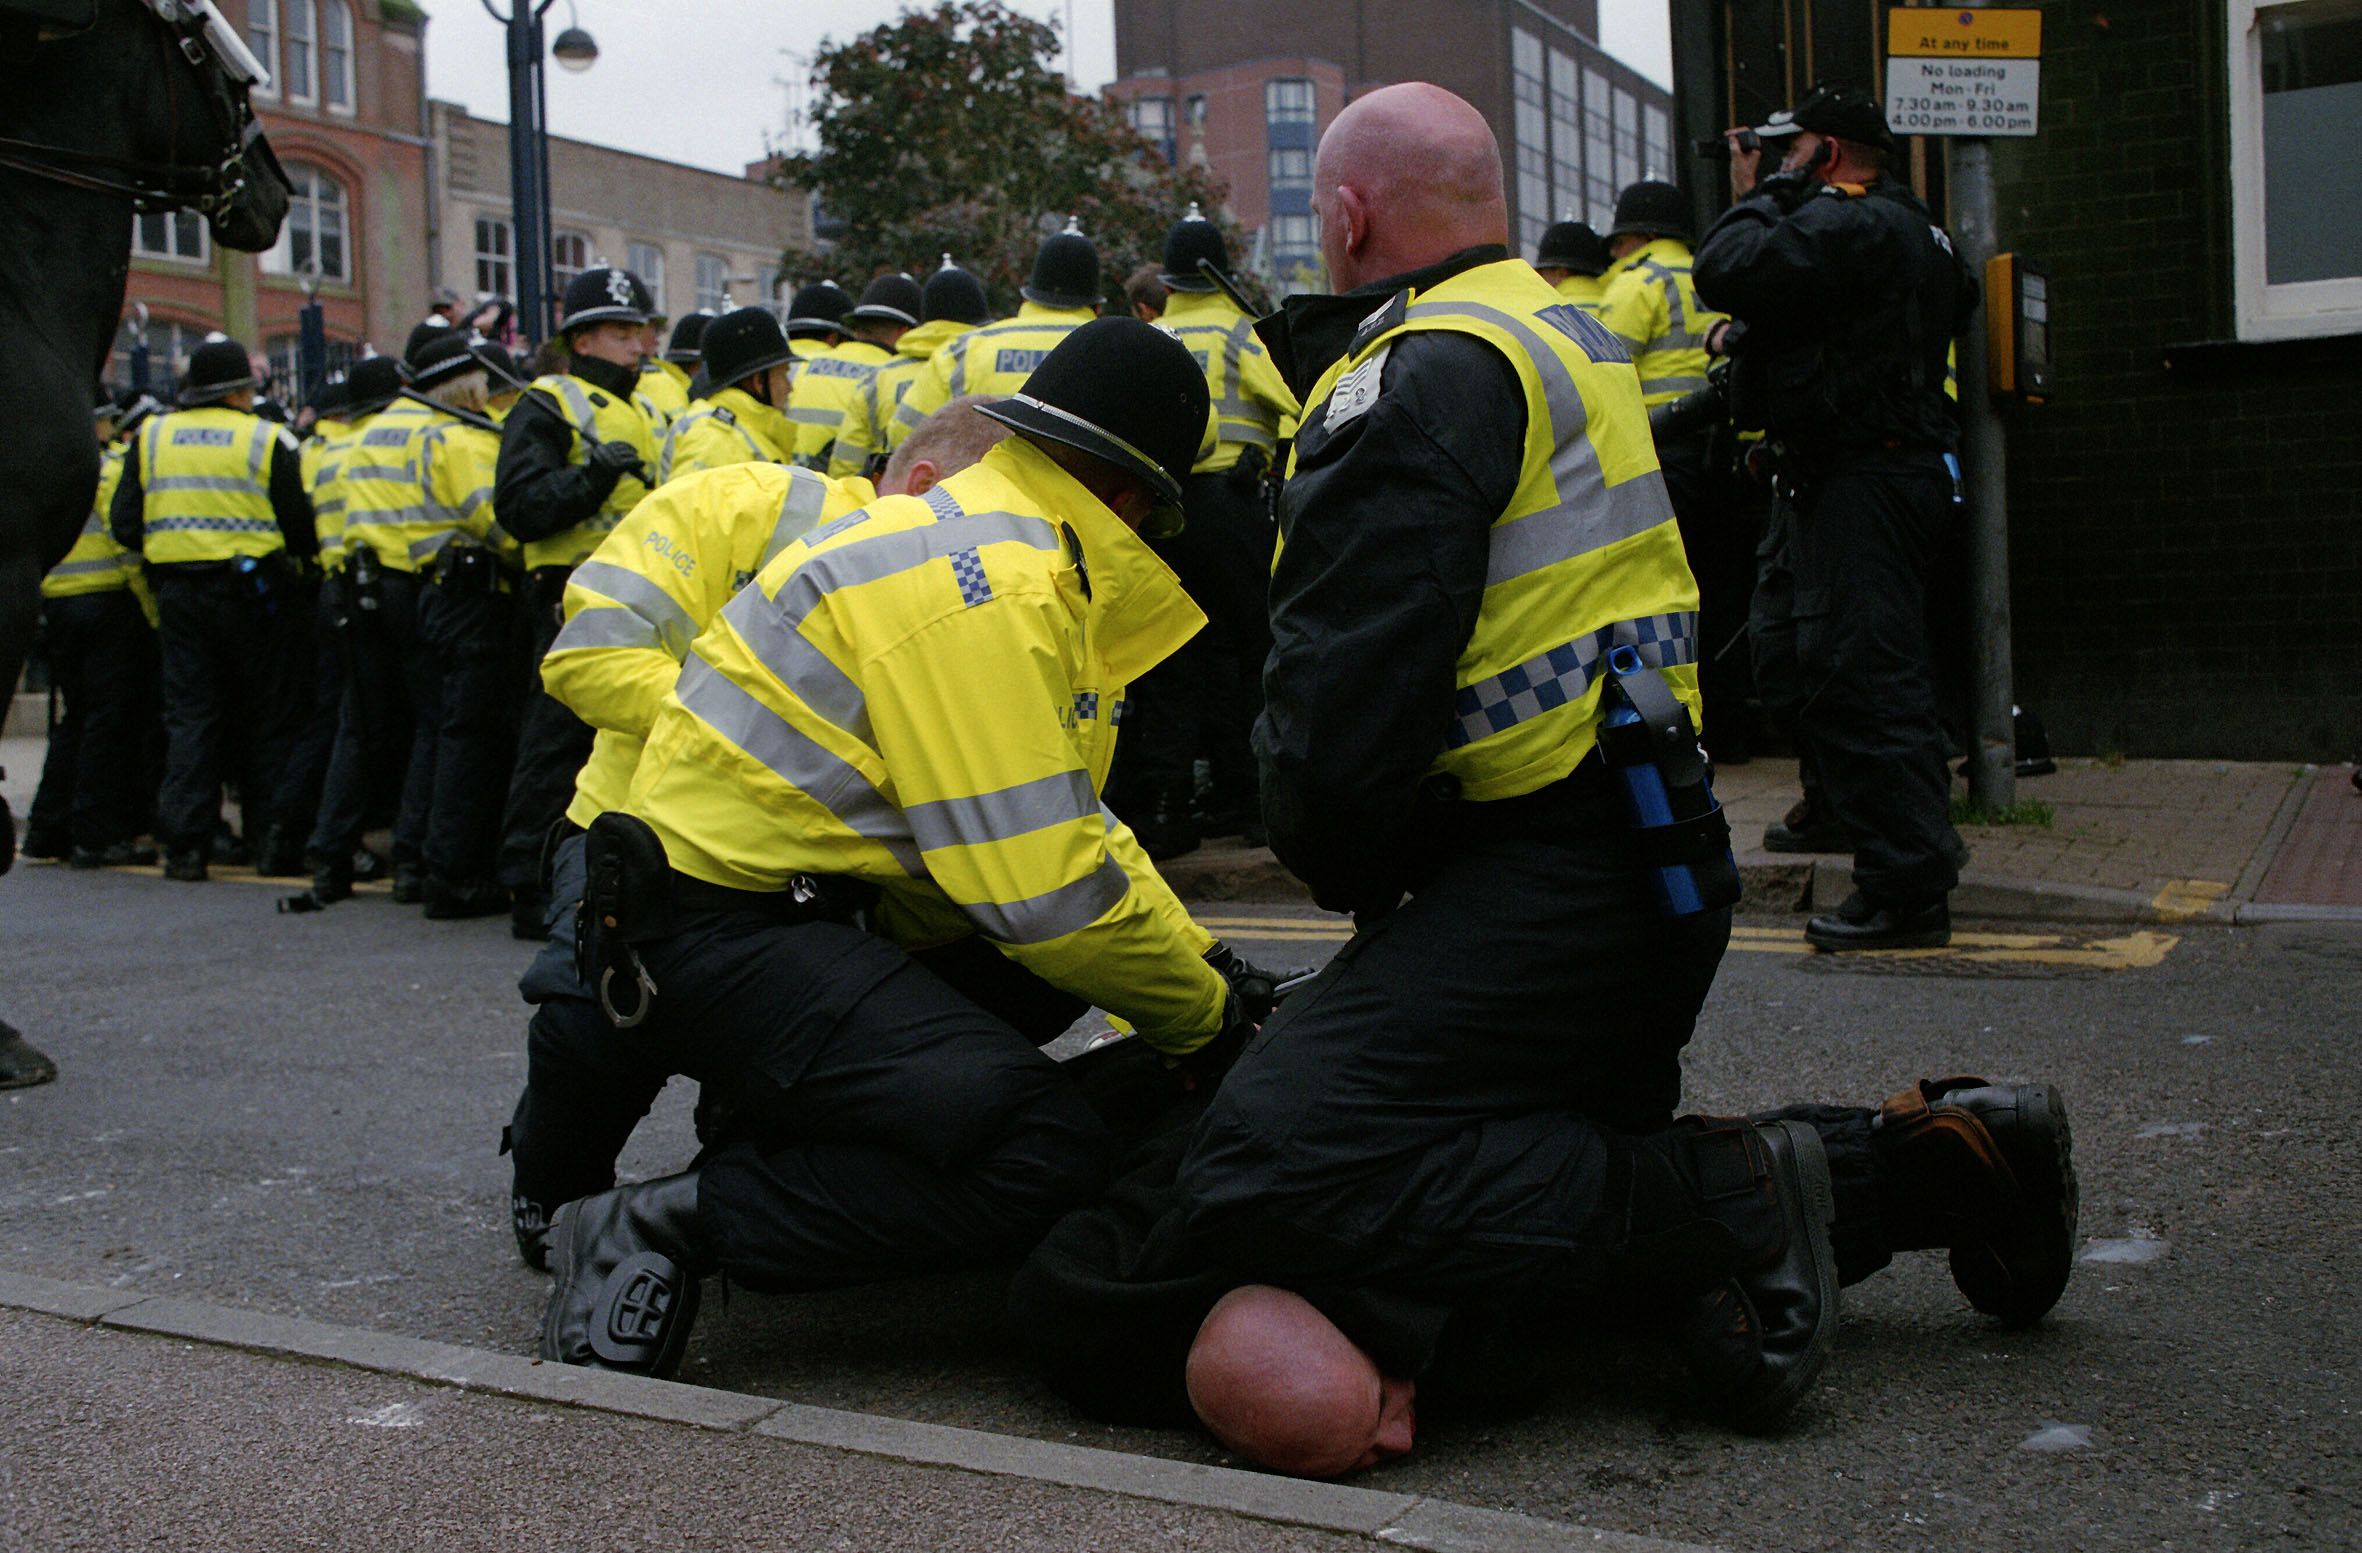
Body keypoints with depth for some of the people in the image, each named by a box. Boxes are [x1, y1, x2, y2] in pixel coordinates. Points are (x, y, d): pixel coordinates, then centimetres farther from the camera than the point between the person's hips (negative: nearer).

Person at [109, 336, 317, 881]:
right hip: (248, 589, -3)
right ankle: (272, 834, 6)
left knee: (189, 718, 6)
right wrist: (310, 552, 14)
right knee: (266, 718, 6)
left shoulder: (151, 437, 7)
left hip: (175, 591, 3)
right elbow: (299, 526, -7)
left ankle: (185, 842, 1)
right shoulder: (268, 439, -4)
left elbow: (123, 523, 6)